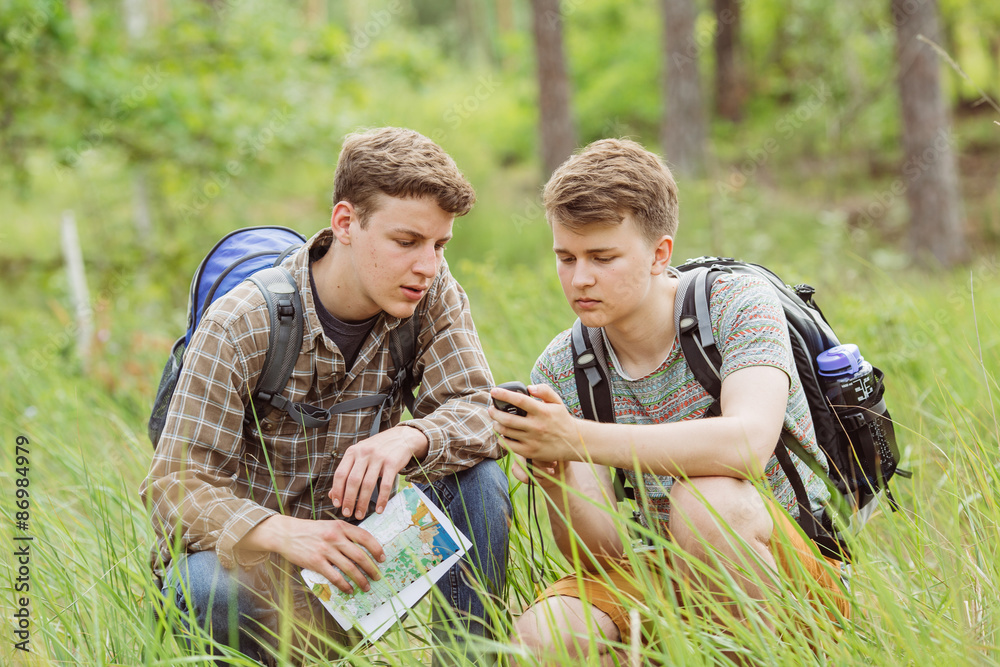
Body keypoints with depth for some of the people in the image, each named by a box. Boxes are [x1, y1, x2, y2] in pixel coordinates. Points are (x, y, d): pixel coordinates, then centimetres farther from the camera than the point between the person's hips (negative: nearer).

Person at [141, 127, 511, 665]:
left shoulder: (433, 295, -8)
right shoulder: (239, 326, -21)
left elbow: (478, 413, -14)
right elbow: (176, 485, -23)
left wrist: (411, 437, -39)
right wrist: (283, 533, -43)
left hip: (353, 539, 4)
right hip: (247, 547, -3)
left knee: (479, 480, -20)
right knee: (209, 585, -37)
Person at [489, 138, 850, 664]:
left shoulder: (738, 306, -11)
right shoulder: (559, 372, 0)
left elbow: (746, 446, -32)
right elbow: (602, 557, -6)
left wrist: (577, 438, -36)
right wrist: (554, 481, -28)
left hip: (799, 577, -4)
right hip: (675, 581, 4)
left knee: (702, 499, -34)